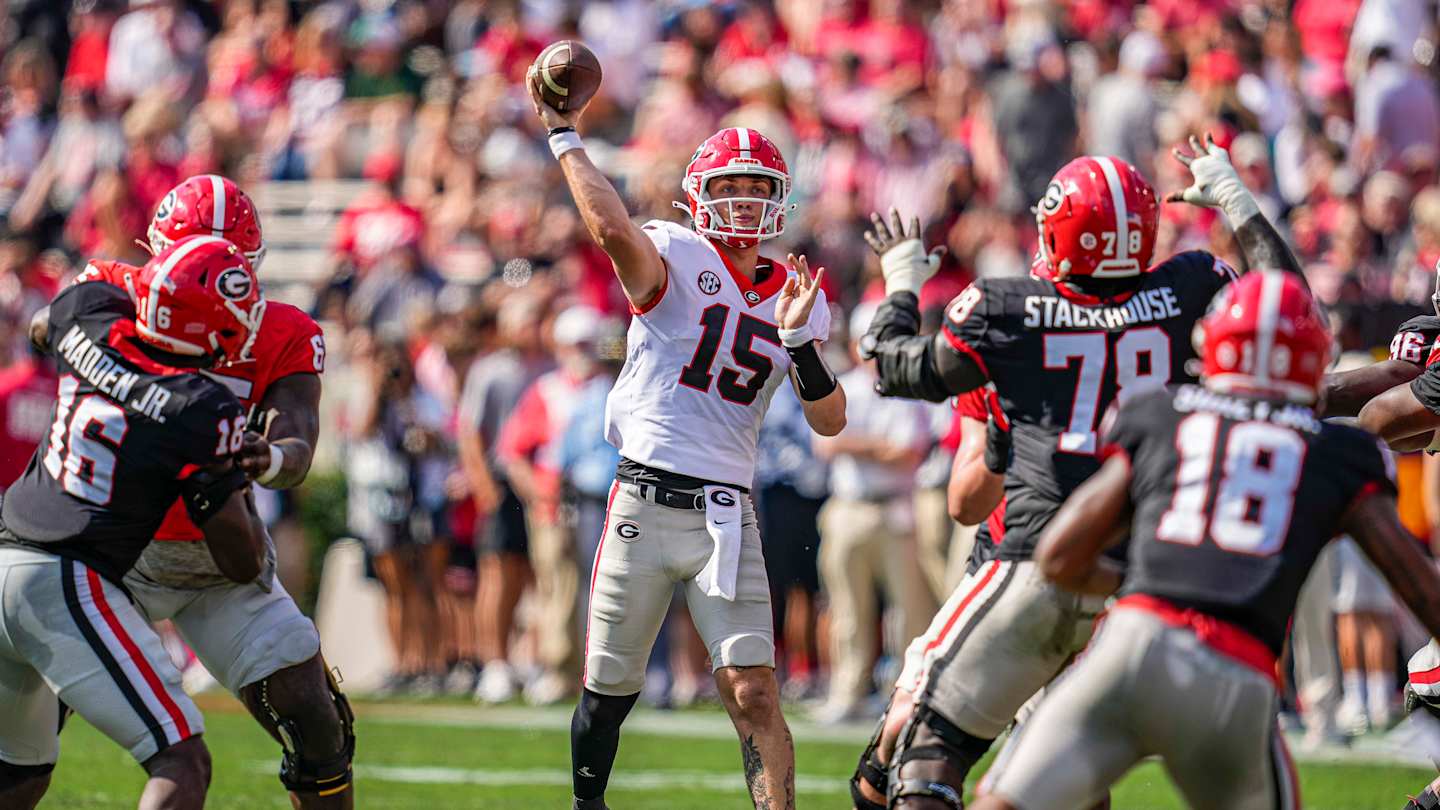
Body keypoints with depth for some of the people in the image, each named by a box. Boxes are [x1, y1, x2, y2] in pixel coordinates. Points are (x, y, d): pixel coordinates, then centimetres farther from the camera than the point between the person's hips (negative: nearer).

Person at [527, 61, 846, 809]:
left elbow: (829, 422, 6)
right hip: (645, 501, -2)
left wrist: (798, 340, -9)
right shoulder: (676, 258, -4)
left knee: (754, 695, -9)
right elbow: (613, 229, -27)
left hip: (726, 514, 2)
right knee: (608, 689, 9)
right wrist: (564, 138, -21)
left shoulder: (794, 295, 10)